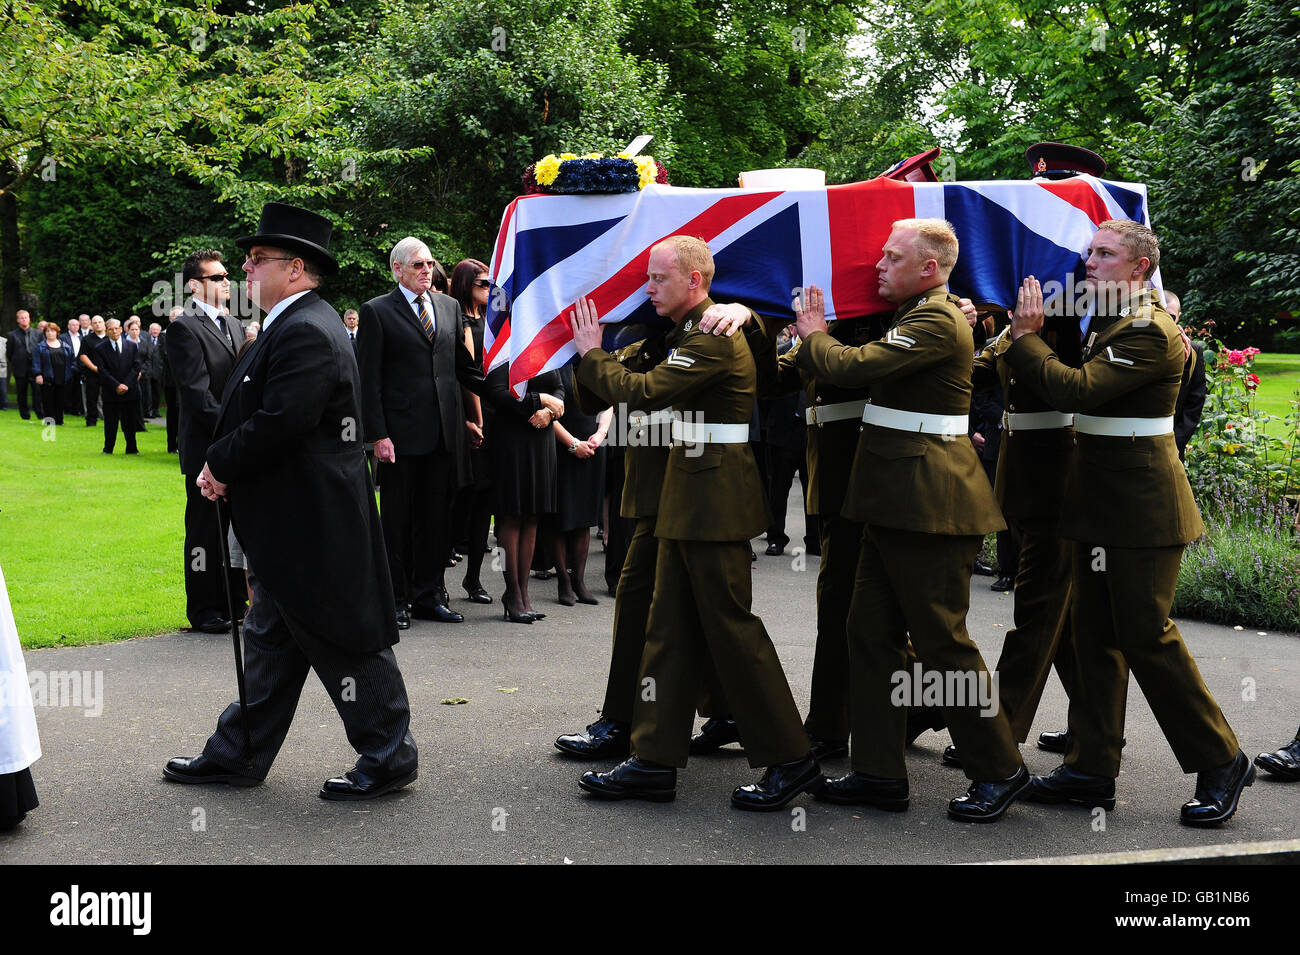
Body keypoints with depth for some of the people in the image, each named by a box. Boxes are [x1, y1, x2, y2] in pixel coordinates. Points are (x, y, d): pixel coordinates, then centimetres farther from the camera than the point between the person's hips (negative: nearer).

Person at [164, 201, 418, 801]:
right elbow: (250, 411, 19)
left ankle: (388, 757, 11)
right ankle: (239, 755, 27)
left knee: (344, 643, -1)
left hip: (313, 524, -11)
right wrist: (223, 467, 4)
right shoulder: (290, 325, 15)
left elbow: (279, 424, -26)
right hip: (289, 526, 11)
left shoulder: (306, 332, -20)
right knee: (270, 640, 17)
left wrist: (219, 464, -11)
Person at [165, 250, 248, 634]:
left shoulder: (233, 324, 16)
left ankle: (234, 601, 22)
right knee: (205, 528, 1)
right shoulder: (183, 328, -10)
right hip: (205, 447, -7)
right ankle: (204, 609, 9)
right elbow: (197, 391, -16)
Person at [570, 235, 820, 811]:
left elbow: (641, 393, -21)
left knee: (731, 627, -6)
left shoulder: (714, 339, -16)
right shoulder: (691, 332, 17)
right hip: (688, 496, 10)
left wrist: (590, 353, -8)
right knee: (669, 627, 9)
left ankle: (790, 760, 4)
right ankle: (654, 761, 13)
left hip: (714, 497, -10)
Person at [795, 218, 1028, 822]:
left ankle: (998, 769, 12)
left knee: (941, 640, -2)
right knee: (870, 631, 10)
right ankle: (879, 773, 16)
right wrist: (818, 337, 7)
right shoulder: (913, 316, 18)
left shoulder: (937, 323, -16)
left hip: (928, 503, -10)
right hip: (896, 501, 10)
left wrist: (814, 337, -5)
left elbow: (854, 367, -23)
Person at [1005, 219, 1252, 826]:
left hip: (1140, 505, -10)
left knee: (1146, 634, -5)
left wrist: (1025, 336, -15)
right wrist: (1030, 341, 1)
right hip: (1100, 502, 10)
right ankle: (1091, 769, 17)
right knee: (1095, 634, 10)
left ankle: (1220, 762, 10)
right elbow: (1068, 388, 13)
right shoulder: (1104, 322, 15)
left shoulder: (1150, 332, -16)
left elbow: (1075, 390, -25)